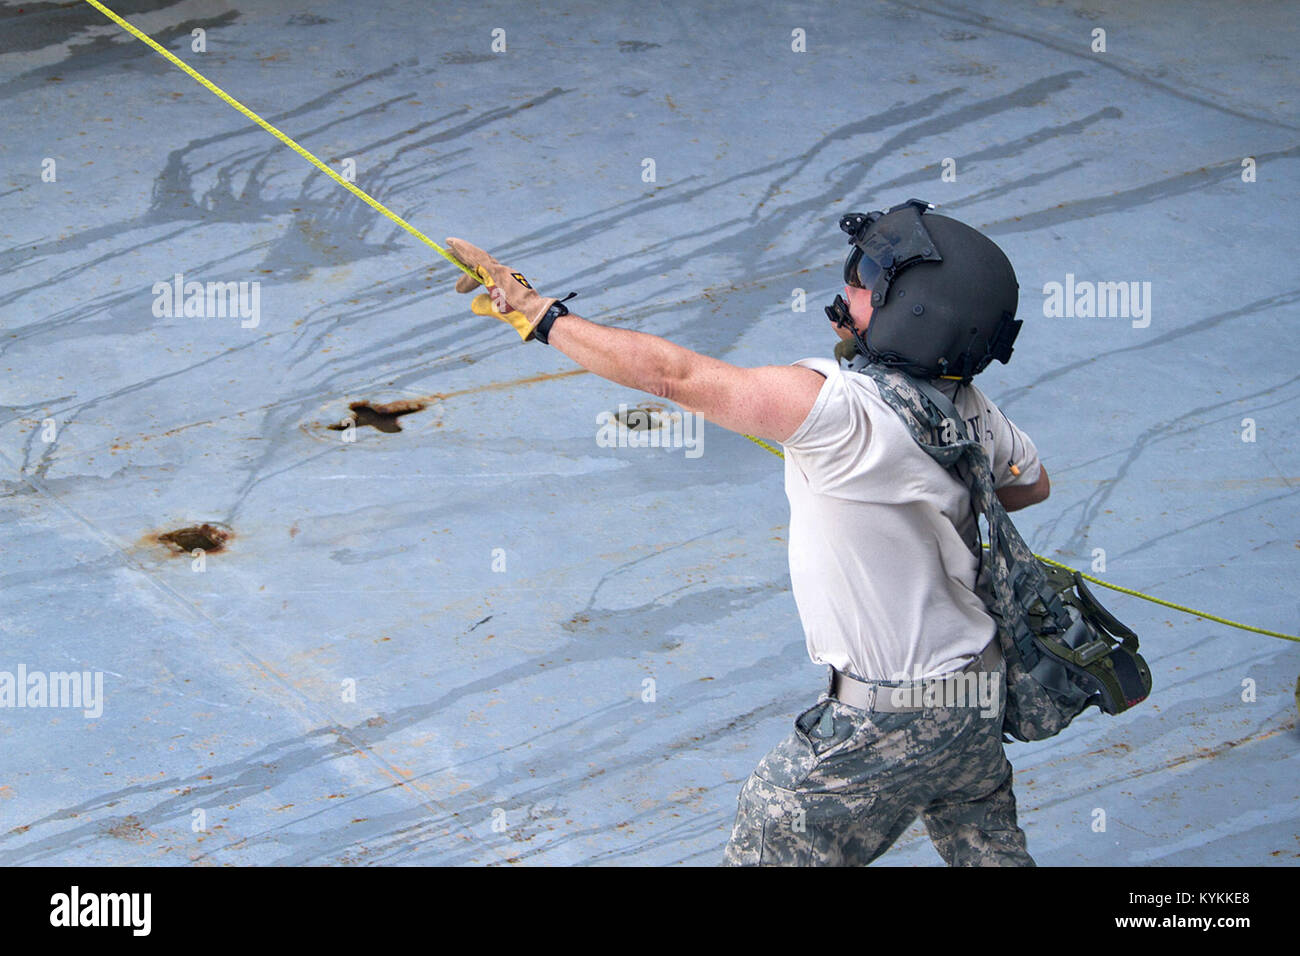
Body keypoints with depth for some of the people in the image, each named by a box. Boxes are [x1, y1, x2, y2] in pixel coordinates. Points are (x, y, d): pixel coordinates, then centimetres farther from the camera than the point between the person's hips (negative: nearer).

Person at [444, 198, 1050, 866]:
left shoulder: (838, 407, -27)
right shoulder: (970, 409, -2)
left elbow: (673, 373, -23)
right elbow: (1032, 483, 19)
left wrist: (537, 312, -15)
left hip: (889, 722, -8)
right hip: (977, 698, 8)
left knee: (768, 843, 7)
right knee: (988, 852, 20)